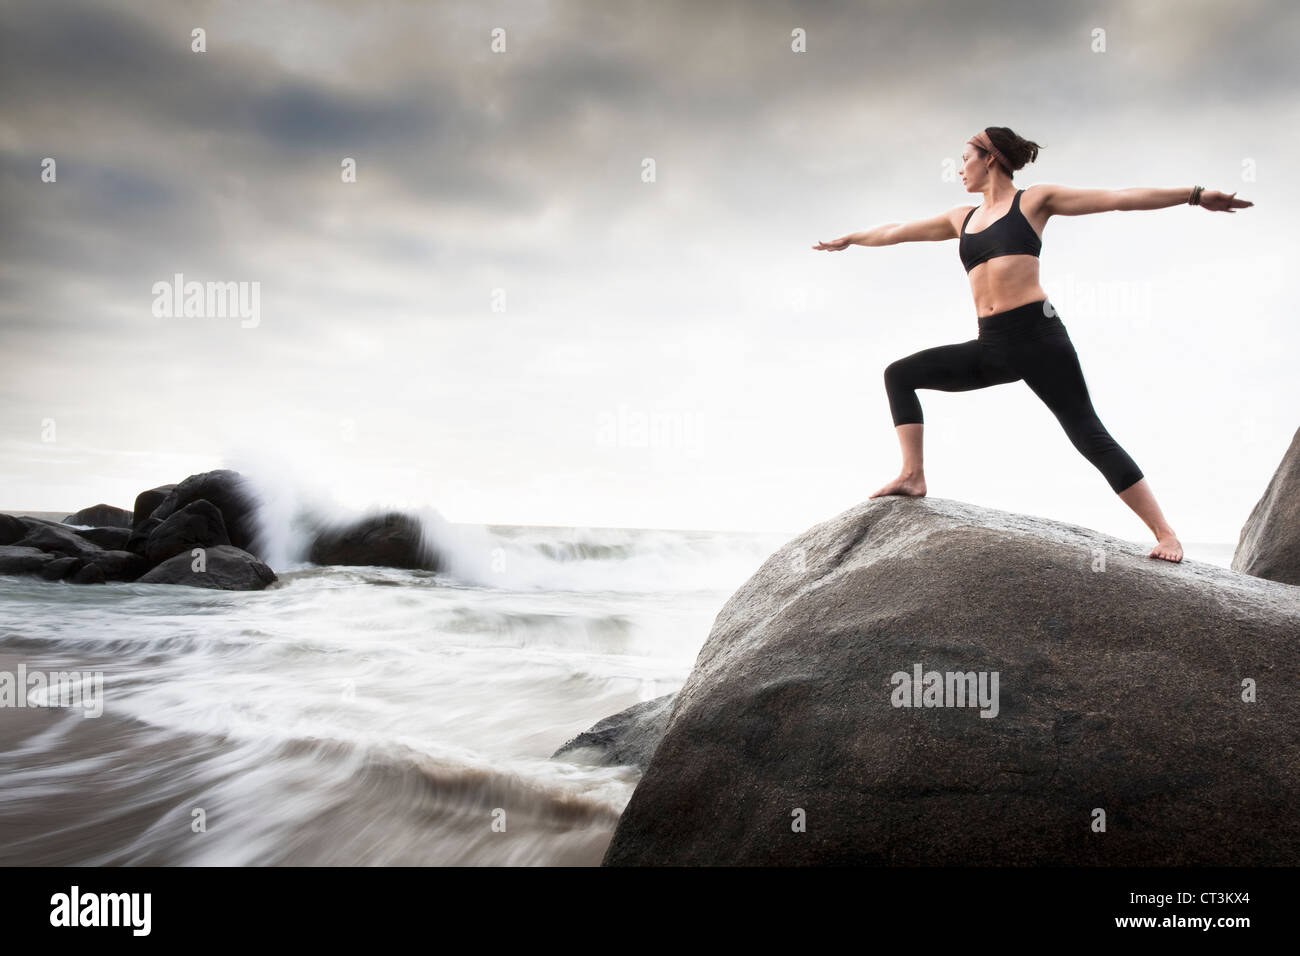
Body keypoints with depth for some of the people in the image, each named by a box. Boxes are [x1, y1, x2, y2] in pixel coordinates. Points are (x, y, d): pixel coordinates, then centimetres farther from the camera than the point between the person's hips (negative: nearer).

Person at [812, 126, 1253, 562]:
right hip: (991, 346, 6)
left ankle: (1165, 534, -7)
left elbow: (1118, 197, 3)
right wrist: (849, 240, 42)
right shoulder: (962, 218, 21)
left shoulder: (1034, 201, 6)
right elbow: (899, 230, 33)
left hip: (1036, 334, -6)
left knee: (1089, 436, -11)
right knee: (899, 374, 2)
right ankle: (913, 475, -1)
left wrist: (1194, 194, -1)